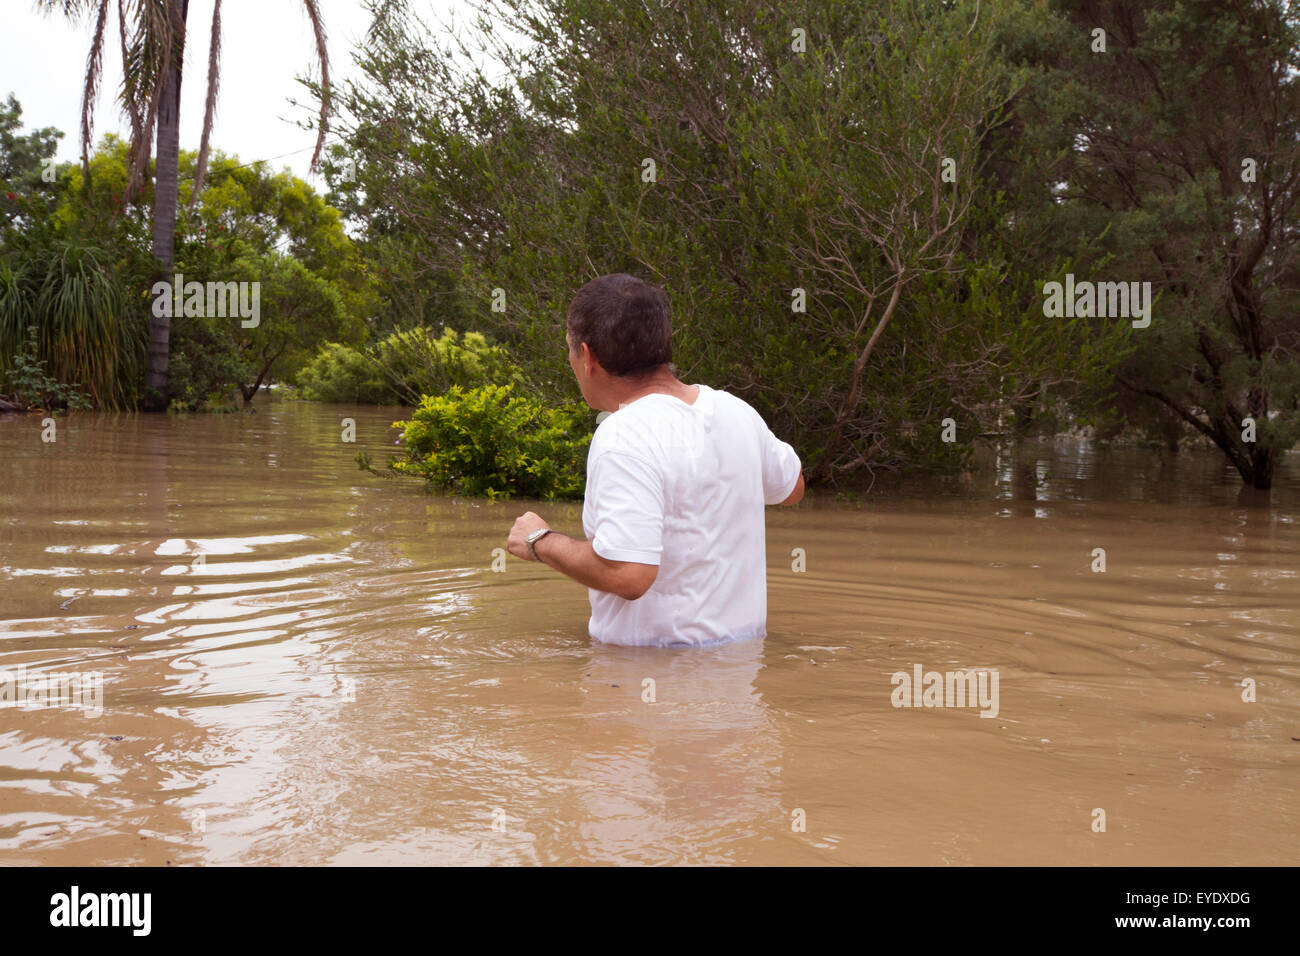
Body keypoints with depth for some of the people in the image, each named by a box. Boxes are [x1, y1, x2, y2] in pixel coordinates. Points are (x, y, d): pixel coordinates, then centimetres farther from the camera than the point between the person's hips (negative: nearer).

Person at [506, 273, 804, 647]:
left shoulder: (625, 438, -19)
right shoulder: (737, 412, 3)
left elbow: (627, 575, -27)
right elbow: (793, 487, 24)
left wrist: (542, 541, -8)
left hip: (653, 662, -8)